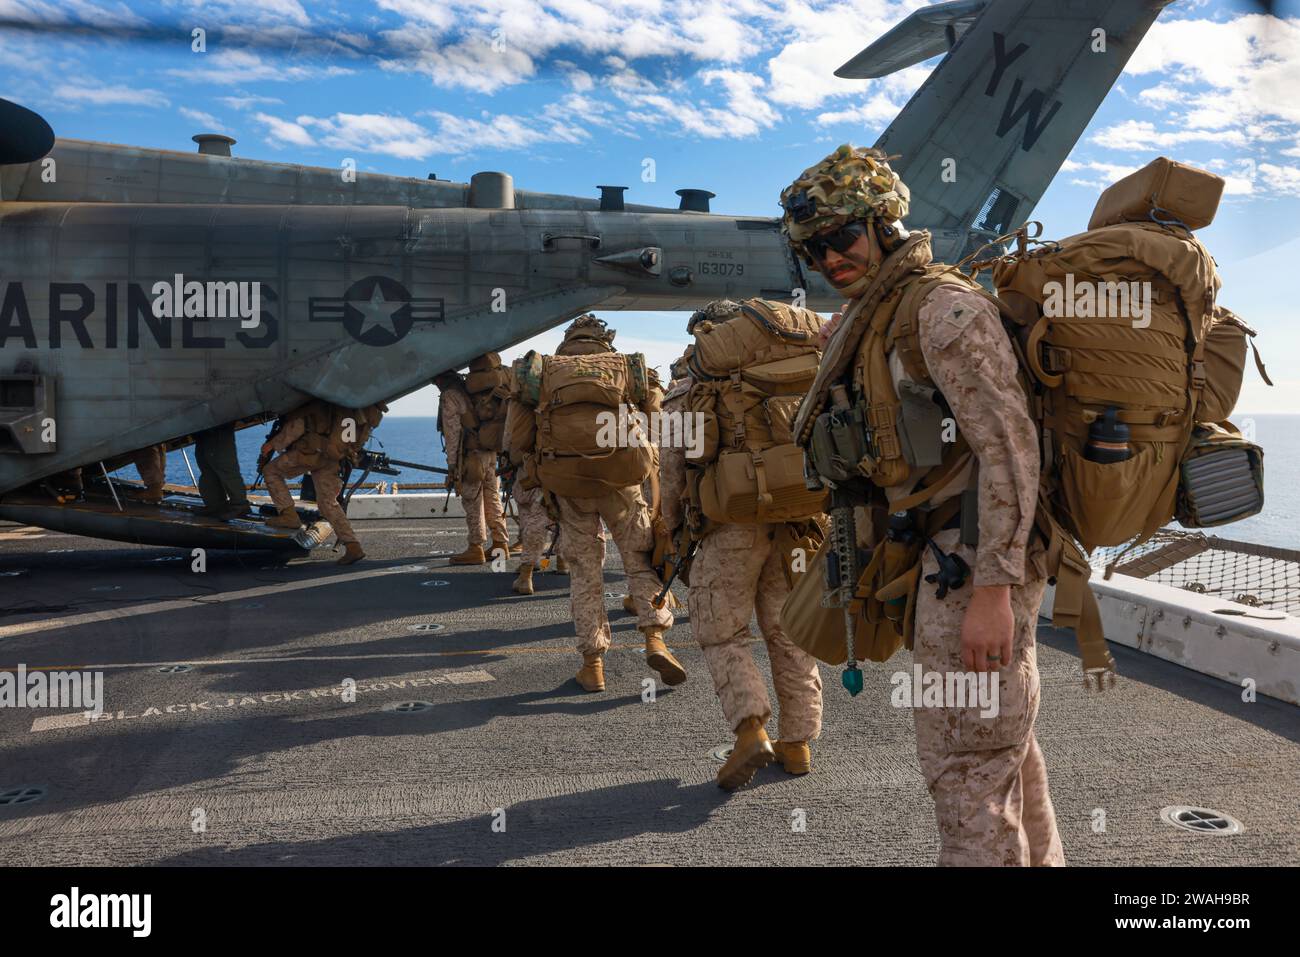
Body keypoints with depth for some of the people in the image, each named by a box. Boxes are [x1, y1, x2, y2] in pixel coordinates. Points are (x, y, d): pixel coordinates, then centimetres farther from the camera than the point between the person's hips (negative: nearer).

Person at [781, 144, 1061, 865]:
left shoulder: (943, 305, -13)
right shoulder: (864, 326, 15)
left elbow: (1007, 441, -21)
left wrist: (992, 587, -25)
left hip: (973, 561, -10)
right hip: (938, 555, 10)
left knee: (964, 765, -3)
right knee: (1004, 745, 21)